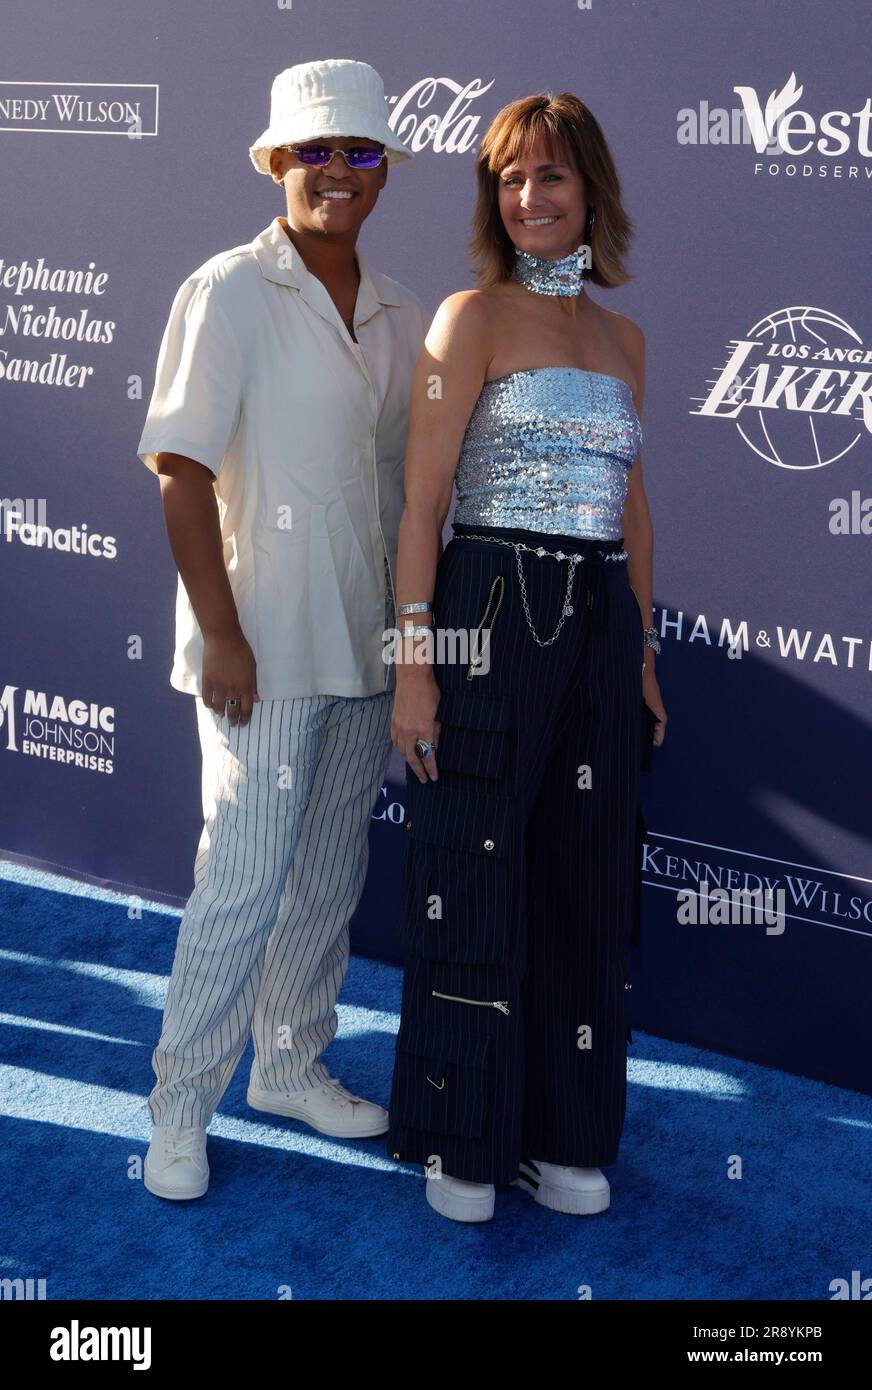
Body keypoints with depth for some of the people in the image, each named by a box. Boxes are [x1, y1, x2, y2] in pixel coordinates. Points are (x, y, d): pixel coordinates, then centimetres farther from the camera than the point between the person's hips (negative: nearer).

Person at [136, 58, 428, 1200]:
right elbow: (182, 472, -11)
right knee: (242, 884, -4)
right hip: (262, 650, -6)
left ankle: (292, 1066, 31)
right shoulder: (230, 294, -7)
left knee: (331, 878, 14)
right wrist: (220, 632, -16)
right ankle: (181, 1111, 10)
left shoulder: (402, 318, 10)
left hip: (368, 648, 6)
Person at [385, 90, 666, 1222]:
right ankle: (460, 1139, 18)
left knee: (584, 879, 11)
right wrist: (414, 661, -14)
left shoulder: (624, 338, 15)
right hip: (492, 610, -6)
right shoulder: (473, 316, -3)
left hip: (601, 624, 6)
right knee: (475, 876, 2)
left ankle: (563, 1132, 26)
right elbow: (421, 500, -8)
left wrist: (643, 651, 17)